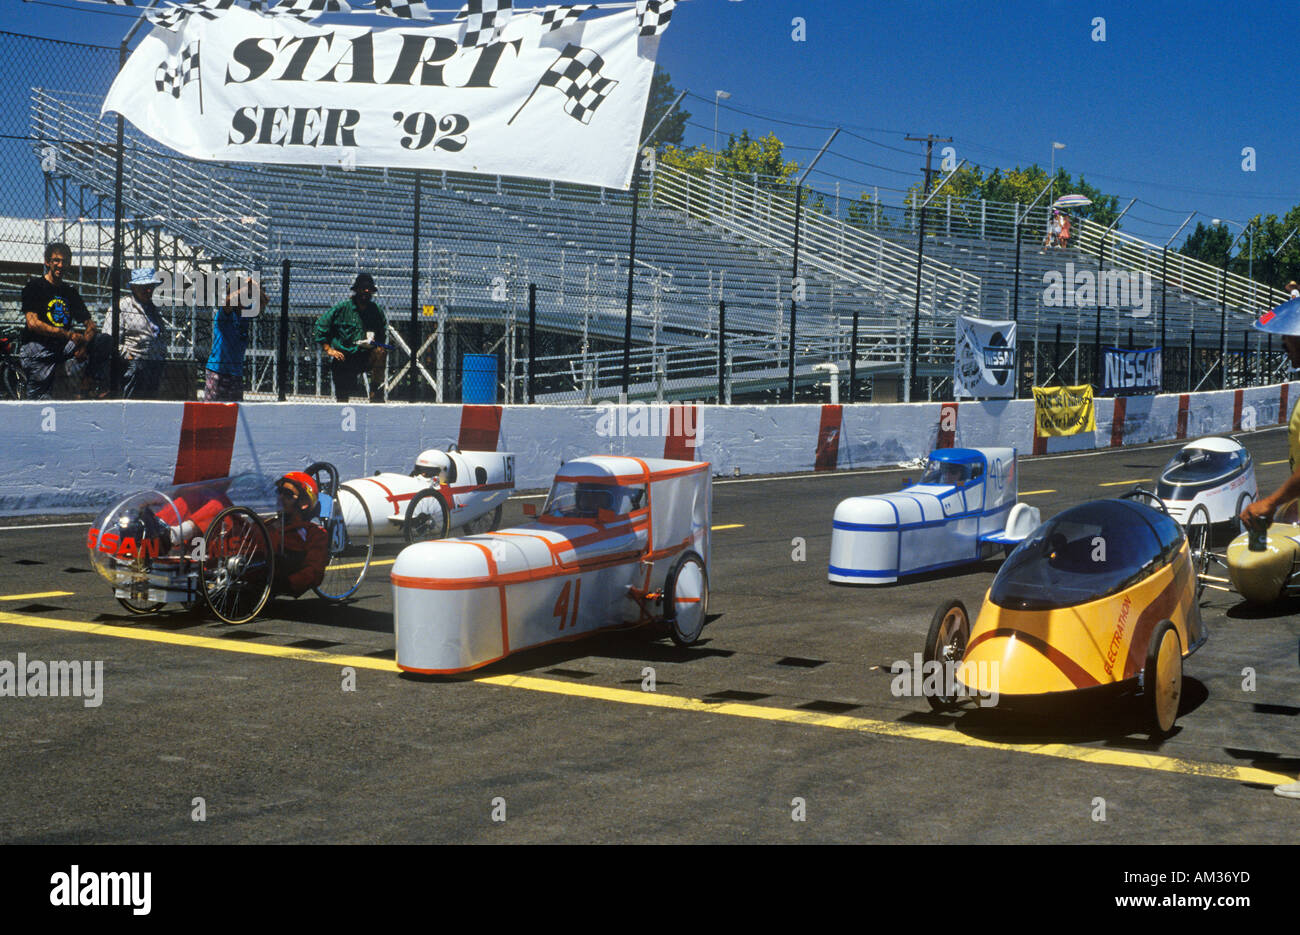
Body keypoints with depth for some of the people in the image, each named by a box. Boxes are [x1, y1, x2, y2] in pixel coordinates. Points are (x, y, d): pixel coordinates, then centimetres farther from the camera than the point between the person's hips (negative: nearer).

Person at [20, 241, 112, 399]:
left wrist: (83, 344, -12)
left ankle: (86, 385, -15)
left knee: (105, 341, -12)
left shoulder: (70, 292, 17)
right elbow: (32, 323, -14)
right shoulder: (34, 287, 0)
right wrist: (69, 335, -20)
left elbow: (90, 325, 12)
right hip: (37, 346, -5)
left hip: (64, 345, 5)